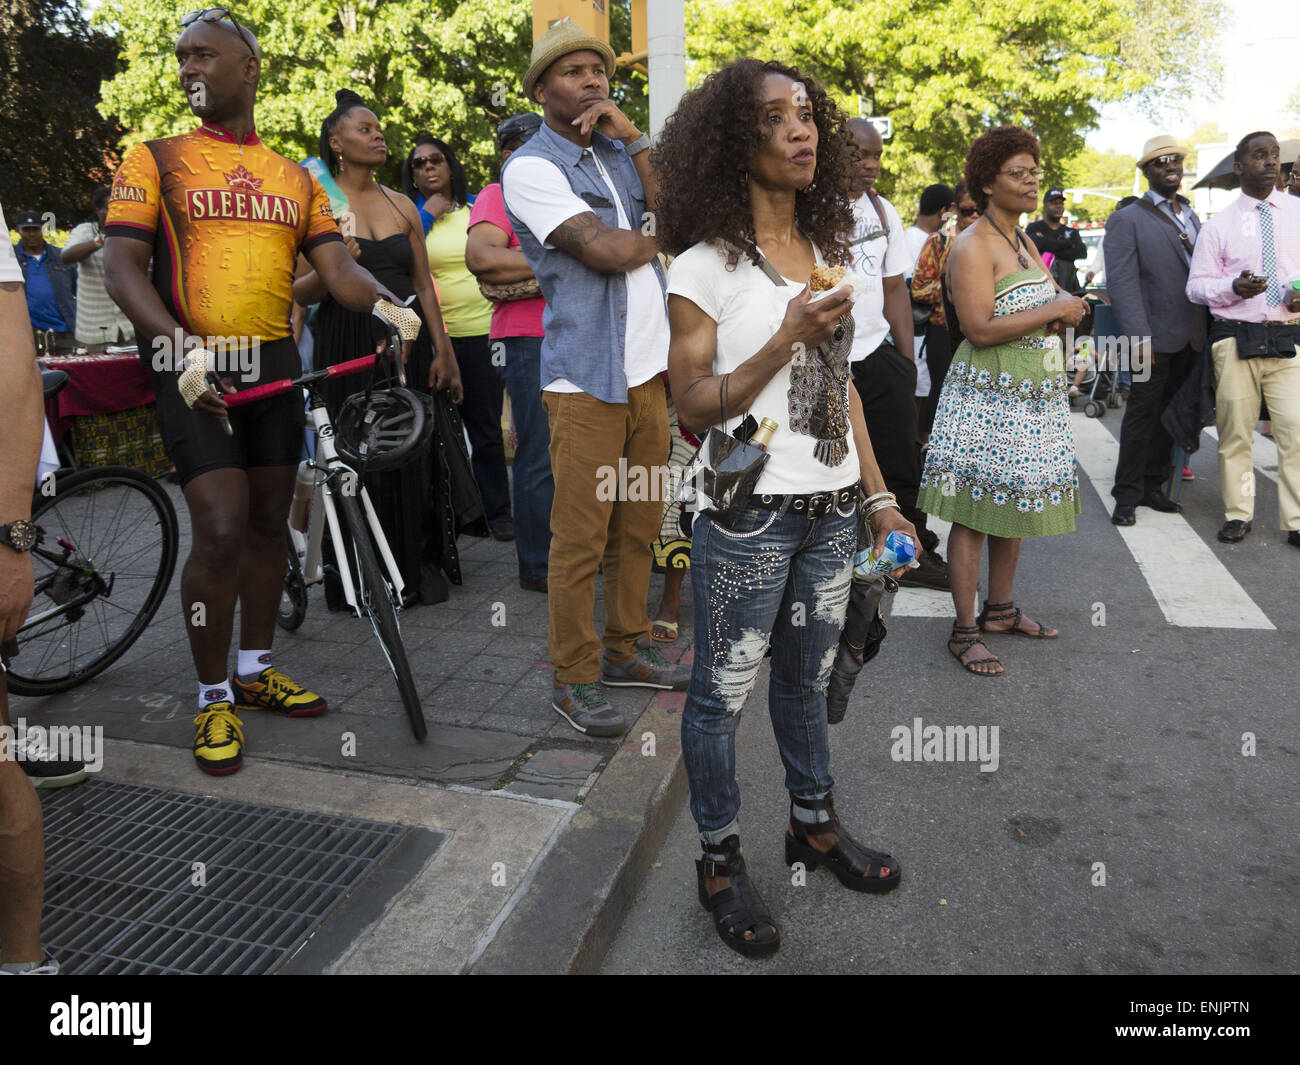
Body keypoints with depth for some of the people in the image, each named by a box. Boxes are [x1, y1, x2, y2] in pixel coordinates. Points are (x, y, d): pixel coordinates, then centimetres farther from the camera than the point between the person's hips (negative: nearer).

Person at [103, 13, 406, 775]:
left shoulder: (297, 178, 13)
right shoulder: (157, 160, 3)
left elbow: (337, 266, 2)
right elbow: (122, 266, -5)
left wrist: (387, 304, -20)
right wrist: (175, 342, -23)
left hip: (275, 362, 4)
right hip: (194, 363, -4)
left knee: (270, 522, 10)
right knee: (222, 530, -13)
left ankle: (255, 669, 27)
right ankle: (214, 699, 4)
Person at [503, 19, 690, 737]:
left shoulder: (620, 153, 17)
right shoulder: (531, 166, -5)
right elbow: (604, 251, -16)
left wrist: (631, 134, -1)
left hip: (648, 369, 7)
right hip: (585, 380, -7)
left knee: (638, 527, 12)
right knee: (581, 538, -3)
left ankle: (627, 651, 26)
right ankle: (573, 679, 9)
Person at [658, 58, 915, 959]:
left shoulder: (830, 252, 12)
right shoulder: (705, 266, -8)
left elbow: (843, 385, 16)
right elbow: (692, 405, -10)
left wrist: (880, 496, 14)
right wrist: (784, 340, -20)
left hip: (831, 511, 6)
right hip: (747, 515, -6)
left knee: (808, 676, 18)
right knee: (723, 688, 5)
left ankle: (816, 825, 37)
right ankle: (721, 861, 22)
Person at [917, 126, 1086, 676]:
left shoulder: (1024, 243, 16)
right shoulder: (972, 245, -11)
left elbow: (1057, 302, 23)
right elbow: (980, 328, -21)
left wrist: (1065, 304, 0)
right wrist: (1054, 310, -15)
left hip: (1035, 397, 9)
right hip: (988, 398, -9)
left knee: (1014, 505, 15)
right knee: (974, 513, -4)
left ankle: (1000, 608, 28)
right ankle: (965, 631, 3)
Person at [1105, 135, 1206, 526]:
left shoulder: (1191, 217, 17)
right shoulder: (1127, 220, -5)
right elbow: (1122, 284, -13)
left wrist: (1205, 330, 8)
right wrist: (1139, 338, -22)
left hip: (1189, 339, 6)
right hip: (1155, 339, -6)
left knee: (1168, 416, 12)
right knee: (1141, 416, 0)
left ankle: (1153, 487, 24)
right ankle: (1127, 496, 10)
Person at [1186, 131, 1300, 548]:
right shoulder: (1219, 225, 6)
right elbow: (1196, 286, 5)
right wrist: (1234, 287, -14)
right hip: (1236, 337, 0)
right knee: (1234, 431, 5)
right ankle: (1237, 514, 18)